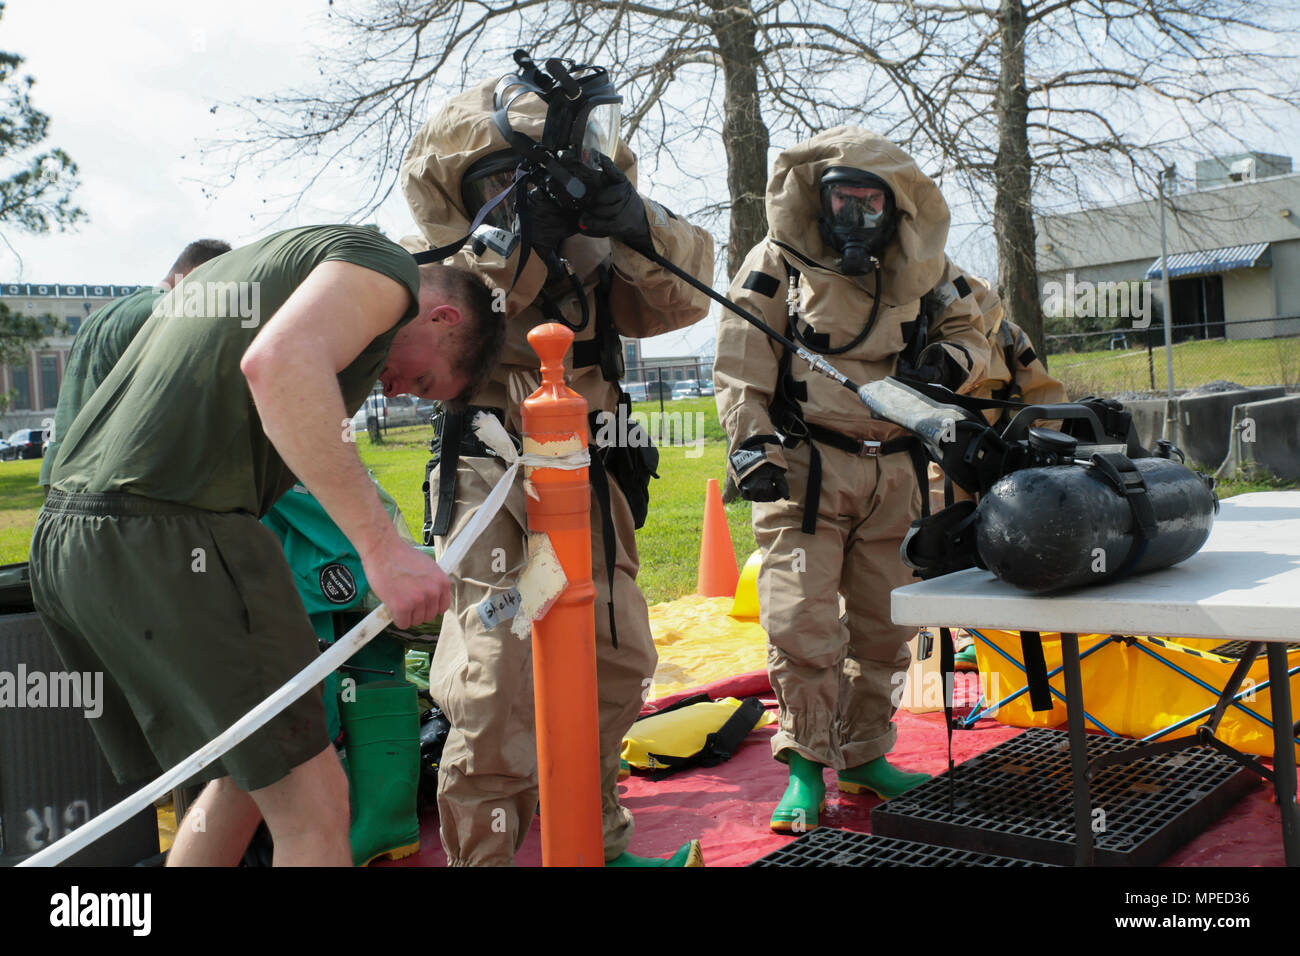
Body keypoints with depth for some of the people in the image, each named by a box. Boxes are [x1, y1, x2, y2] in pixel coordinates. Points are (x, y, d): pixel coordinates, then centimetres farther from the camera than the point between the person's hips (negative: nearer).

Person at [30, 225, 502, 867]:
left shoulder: (257, 263, 29)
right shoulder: (385, 266, 1)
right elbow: (278, 362, -20)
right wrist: (383, 548, -23)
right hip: (167, 534, -9)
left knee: (245, 779, 22)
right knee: (312, 808, -1)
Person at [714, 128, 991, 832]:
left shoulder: (919, 266, 8)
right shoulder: (777, 263, -2)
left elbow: (970, 331, 20)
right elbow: (739, 372, -4)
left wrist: (947, 363, -3)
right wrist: (751, 446, -18)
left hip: (894, 472, 4)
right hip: (805, 467, -4)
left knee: (884, 626, 10)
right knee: (802, 623, -11)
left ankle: (864, 755, 27)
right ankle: (805, 767, 6)